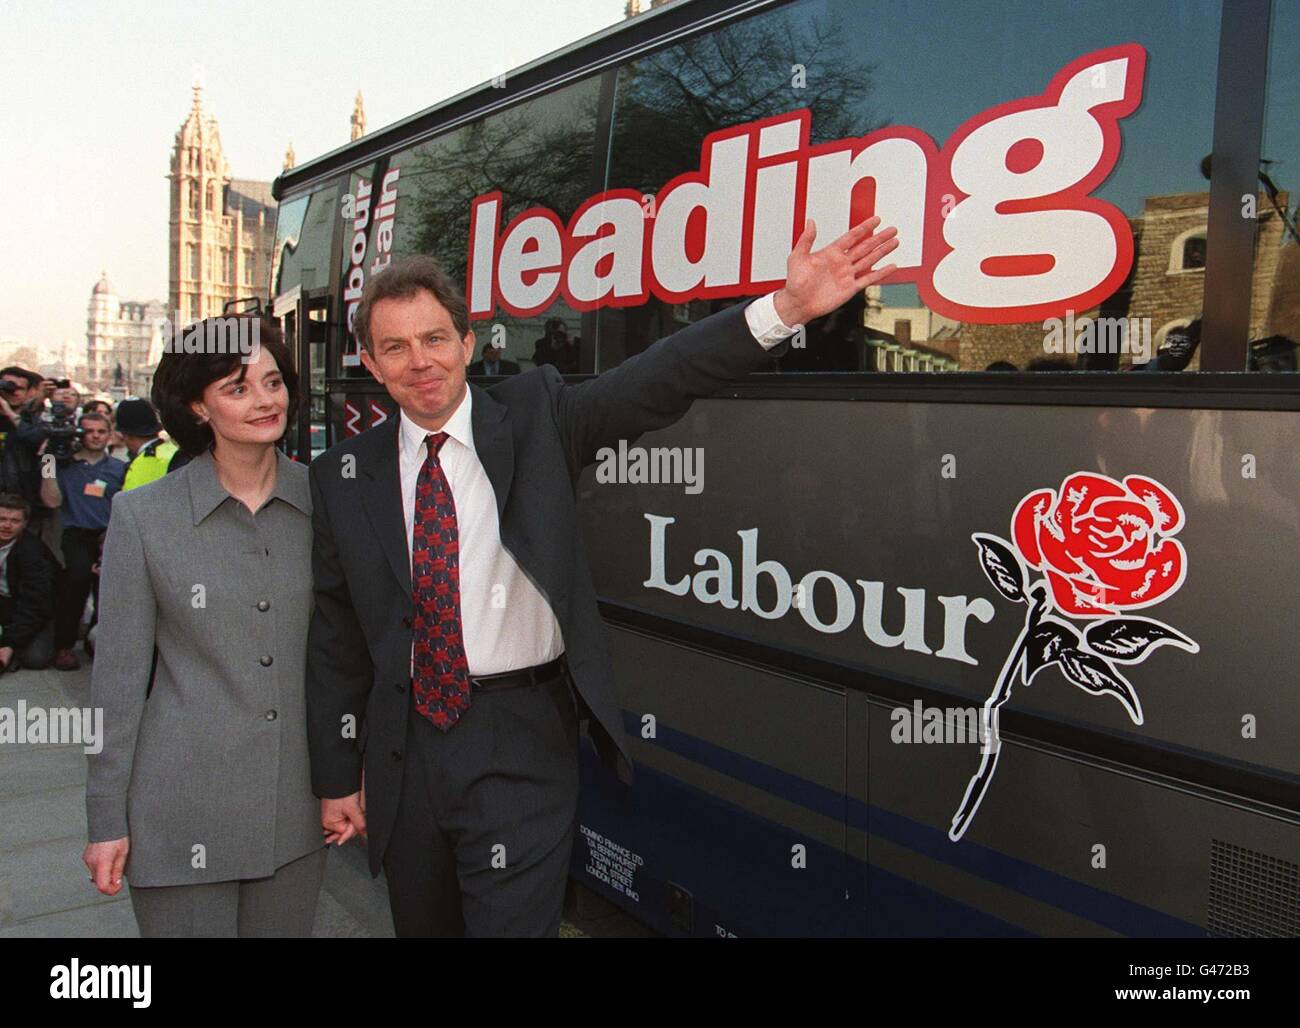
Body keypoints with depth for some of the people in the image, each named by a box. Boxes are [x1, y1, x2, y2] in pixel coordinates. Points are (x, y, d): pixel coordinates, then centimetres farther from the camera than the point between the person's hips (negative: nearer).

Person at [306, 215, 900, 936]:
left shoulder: (534, 416, -3)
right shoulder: (342, 477, 3)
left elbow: (656, 381, -17)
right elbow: (335, 639, 6)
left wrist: (785, 308, -31)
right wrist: (336, 779, 8)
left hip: (522, 743, -3)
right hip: (402, 742, 3)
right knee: (421, 925, 20)